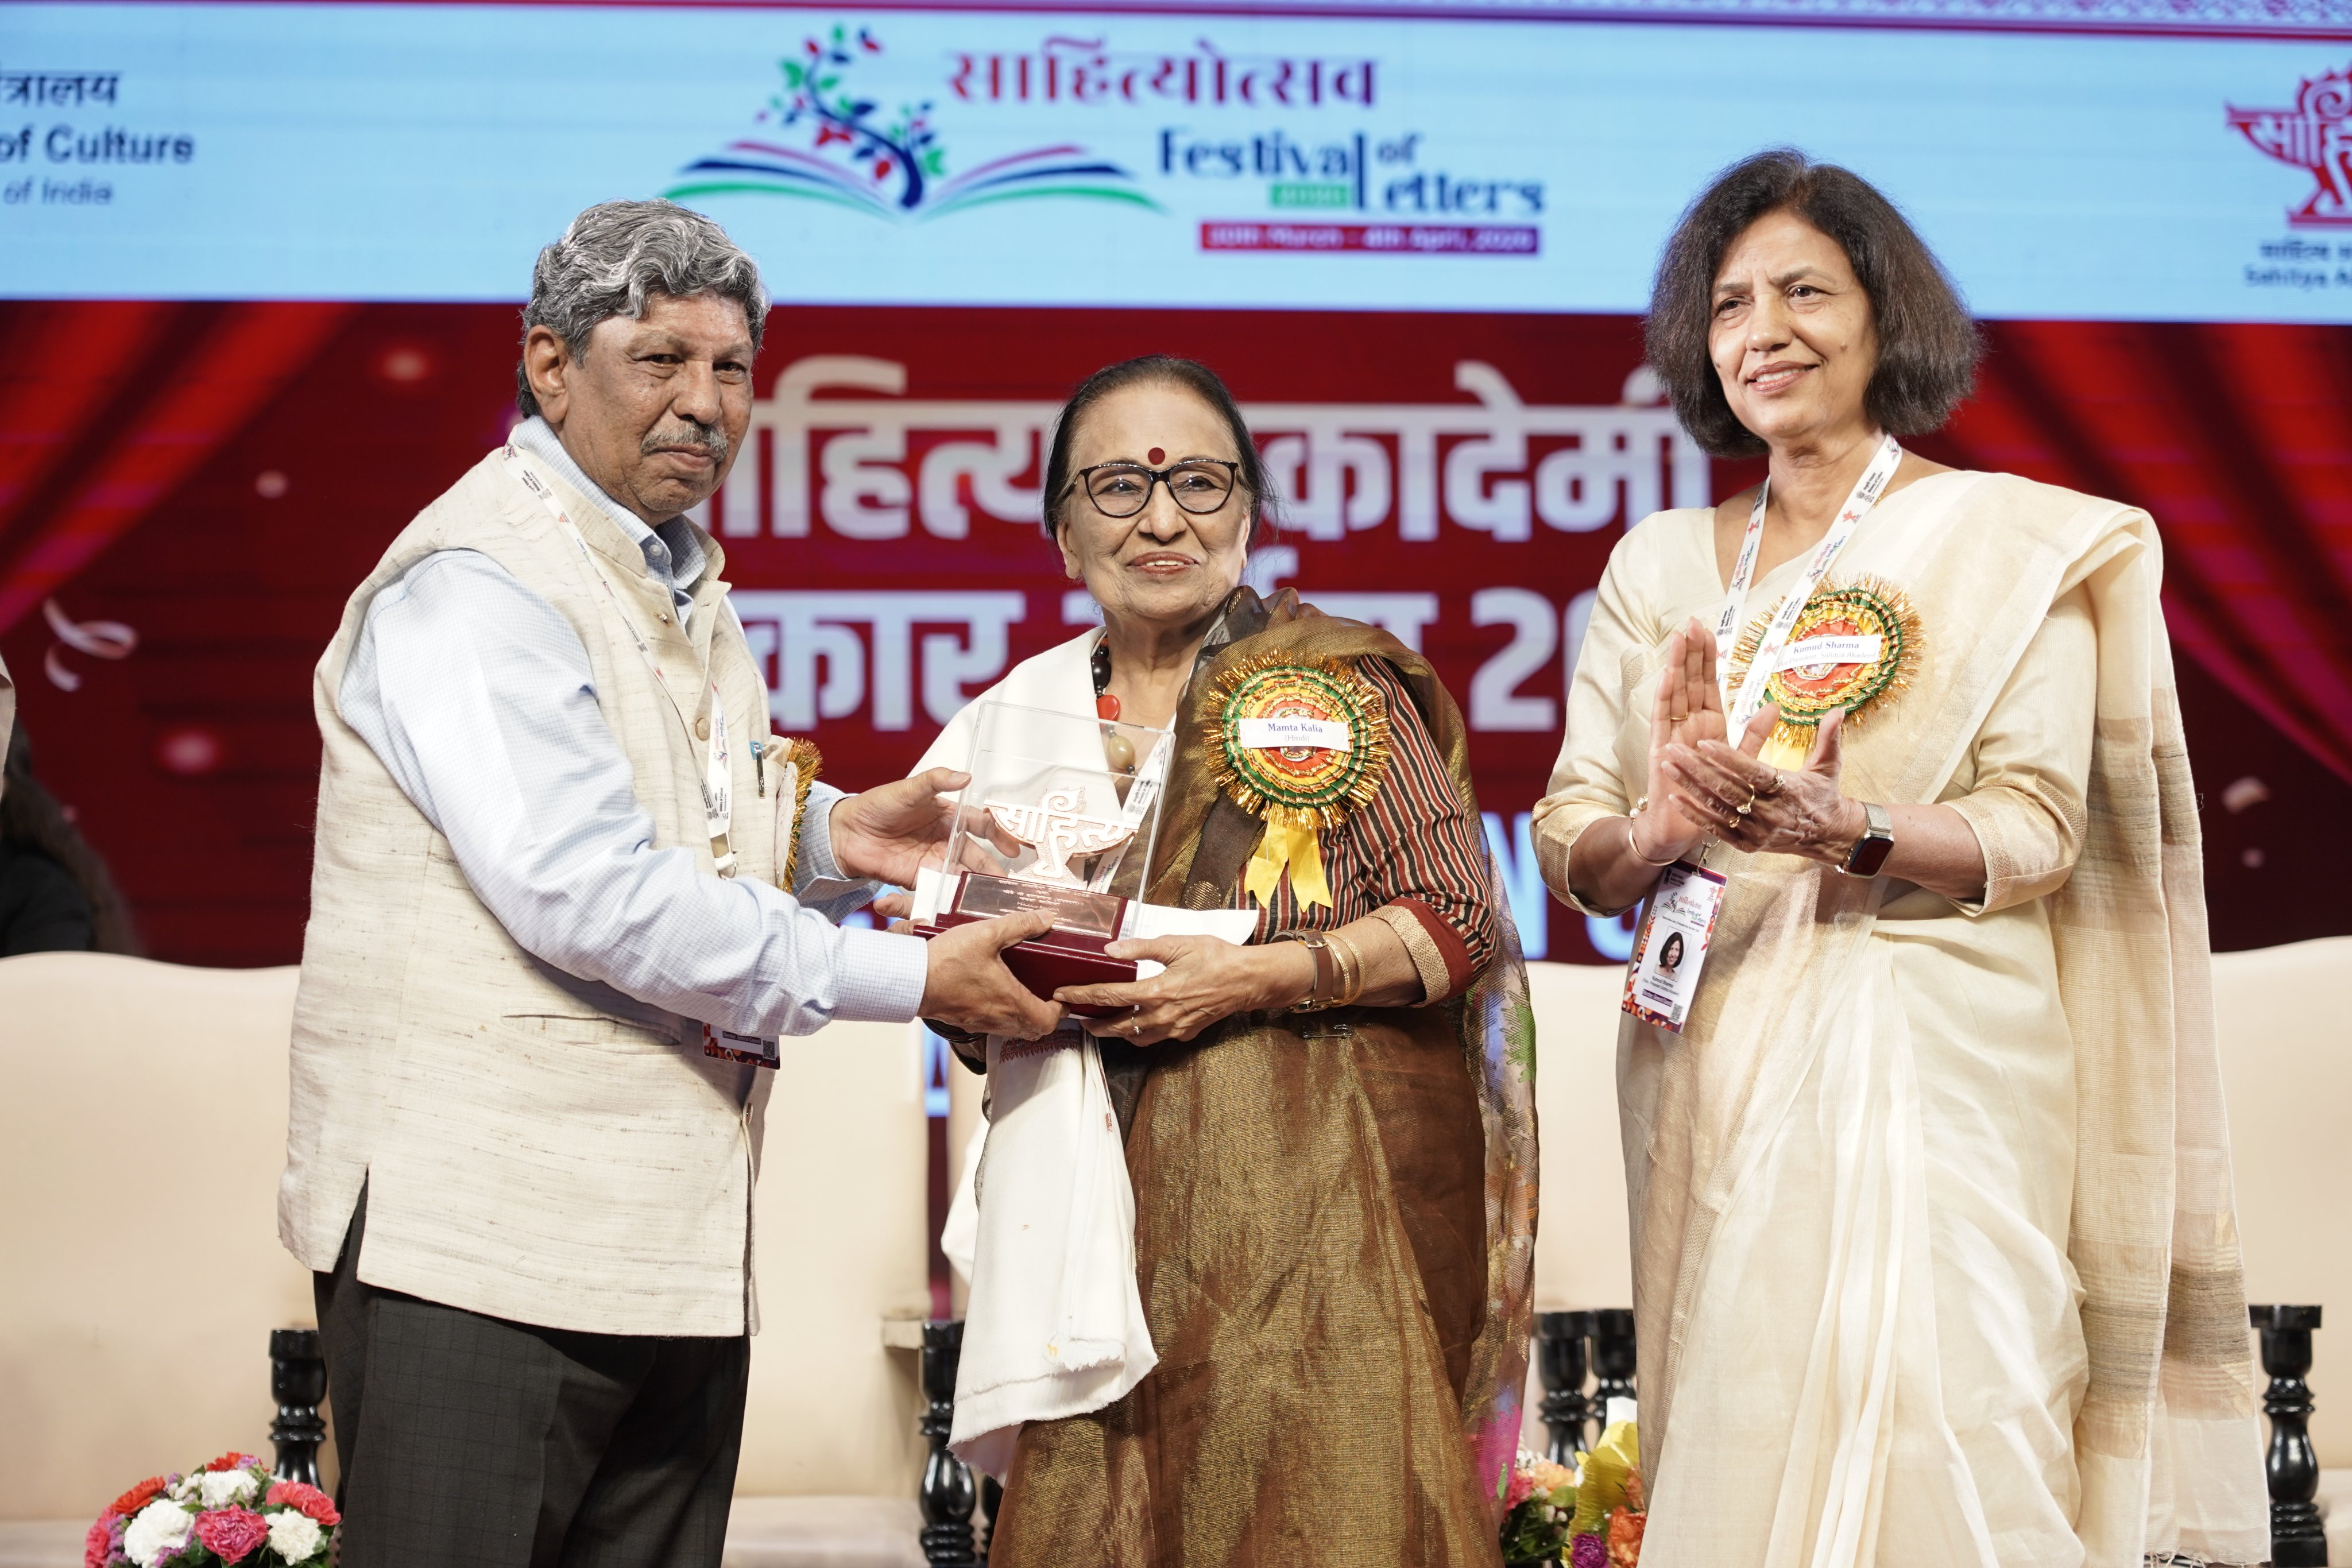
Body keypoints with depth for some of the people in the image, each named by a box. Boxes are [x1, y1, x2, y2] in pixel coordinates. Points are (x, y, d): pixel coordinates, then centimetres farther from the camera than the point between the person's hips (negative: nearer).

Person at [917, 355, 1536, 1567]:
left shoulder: (1332, 677, 1)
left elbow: (1459, 921, -4)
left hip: (1317, 1186, -3)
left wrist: (1259, 978, -15)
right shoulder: (1028, 711, 14)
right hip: (1113, 1186, 4)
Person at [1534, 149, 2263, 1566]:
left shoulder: (2015, 542, 2)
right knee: (1732, 1444, 3)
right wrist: (1658, 838, -17)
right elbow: (1570, 837, 6)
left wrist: (1848, 832, -25)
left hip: (1921, 1063, -4)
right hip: (1710, 1065, 4)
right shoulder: (1662, 564, 13)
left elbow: (2038, 829, -6)